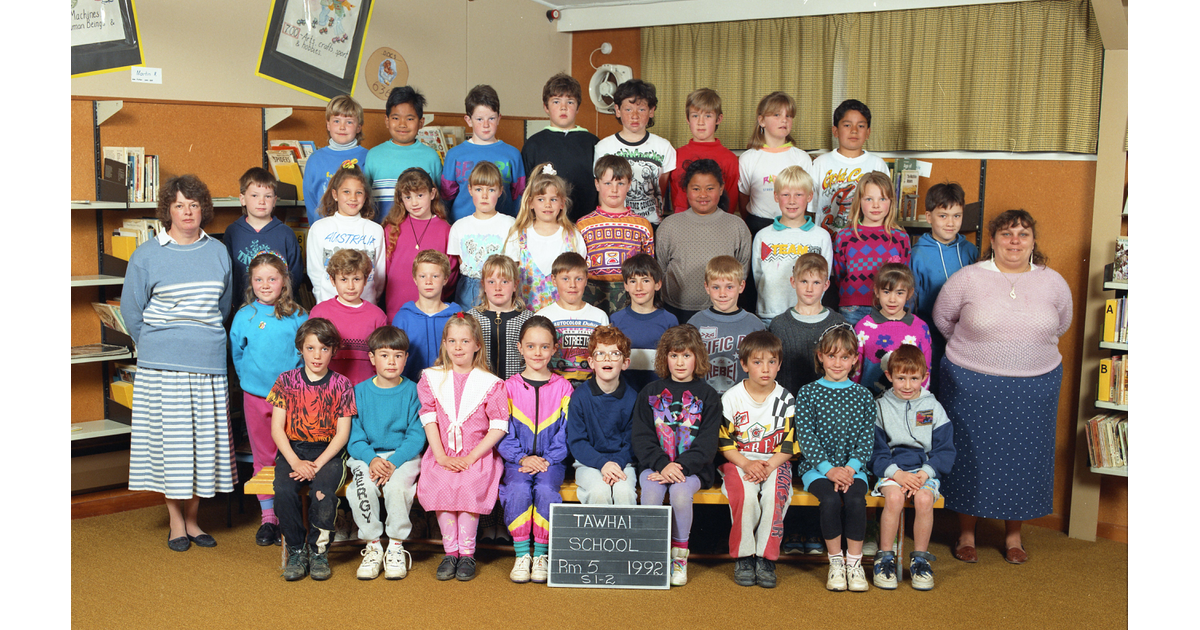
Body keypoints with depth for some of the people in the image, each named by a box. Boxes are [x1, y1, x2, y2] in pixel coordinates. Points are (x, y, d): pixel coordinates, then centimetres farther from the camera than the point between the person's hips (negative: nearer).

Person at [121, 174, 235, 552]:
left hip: (209, 364, 3)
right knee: (169, 438, 0)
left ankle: (192, 518, 19)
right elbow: (131, 309, 4)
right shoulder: (147, 255, -2)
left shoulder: (218, 253, 8)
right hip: (162, 365, -3)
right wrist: (153, 347, 5)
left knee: (205, 439, 5)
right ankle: (175, 521, 14)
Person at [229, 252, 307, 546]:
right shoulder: (244, 316, 2)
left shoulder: (297, 316, -1)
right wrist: (250, 378, 9)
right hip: (256, 395, 1)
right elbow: (236, 354, 13)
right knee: (263, 456, 8)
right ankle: (268, 517, 17)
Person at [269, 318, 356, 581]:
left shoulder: (341, 385, 3)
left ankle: (318, 550, -7)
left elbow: (342, 433, -1)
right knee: (284, 490, -28)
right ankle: (296, 551, -9)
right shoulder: (287, 380, 5)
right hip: (292, 450, 1)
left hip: (328, 452, -1)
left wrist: (317, 464, -14)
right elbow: (277, 428, 1)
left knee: (323, 492, -30)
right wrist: (295, 462, -13)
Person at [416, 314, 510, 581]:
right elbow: (429, 420, 4)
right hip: (442, 454, 2)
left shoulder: (490, 383, 4)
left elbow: (498, 427, -3)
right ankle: (450, 551, -13)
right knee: (439, 485, -27)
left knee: (469, 486, -29)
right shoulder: (431, 379, 11)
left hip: (478, 454, -2)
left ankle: (467, 552, -14)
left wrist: (470, 458, -12)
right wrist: (441, 456, -10)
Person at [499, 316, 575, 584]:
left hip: (552, 461, 0)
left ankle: (541, 554, -14)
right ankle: (521, 554, -17)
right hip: (517, 460, 0)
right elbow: (502, 433, 2)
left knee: (545, 489, -30)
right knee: (518, 489, -30)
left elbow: (566, 433, 3)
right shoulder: (509, 386, 6)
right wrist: (522, 458, -12)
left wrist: (547, 460, -11)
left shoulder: (563, 388, 6)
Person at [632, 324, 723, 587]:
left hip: (692, 466, -1)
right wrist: (662, 465, -15)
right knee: (651, 493, -30)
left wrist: (680, 466, -16)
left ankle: (680, 556, -11)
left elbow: (707, 442, -1)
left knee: (680, 493, -31)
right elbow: (641, 437, 2)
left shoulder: (707, 395, 7)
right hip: (654, 463, 1)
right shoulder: (650, 393, 10)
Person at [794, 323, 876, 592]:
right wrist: (829, 469, -15)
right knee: (830, 501, -29)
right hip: (816, 466, -1)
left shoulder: (863, 396, 10)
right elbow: (806, 437, -4)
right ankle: (835, 562, -10)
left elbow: (866, 439, 5)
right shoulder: (807, 393, 3)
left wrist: (850, 468, -11)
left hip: (852, 467, 2)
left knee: (855, 500, -28)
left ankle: (854, 562, -11)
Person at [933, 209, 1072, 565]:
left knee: (1024, 456, 9)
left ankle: (1014, 536, 26)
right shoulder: (968, 279, -7)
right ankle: (966, 533, 21)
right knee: (970, 454, 5)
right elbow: (942, 318, 8)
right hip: (972, 385, -2)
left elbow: (1061, 325, 18)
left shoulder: (1053, 283, 1)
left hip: (1035, 386, 2)